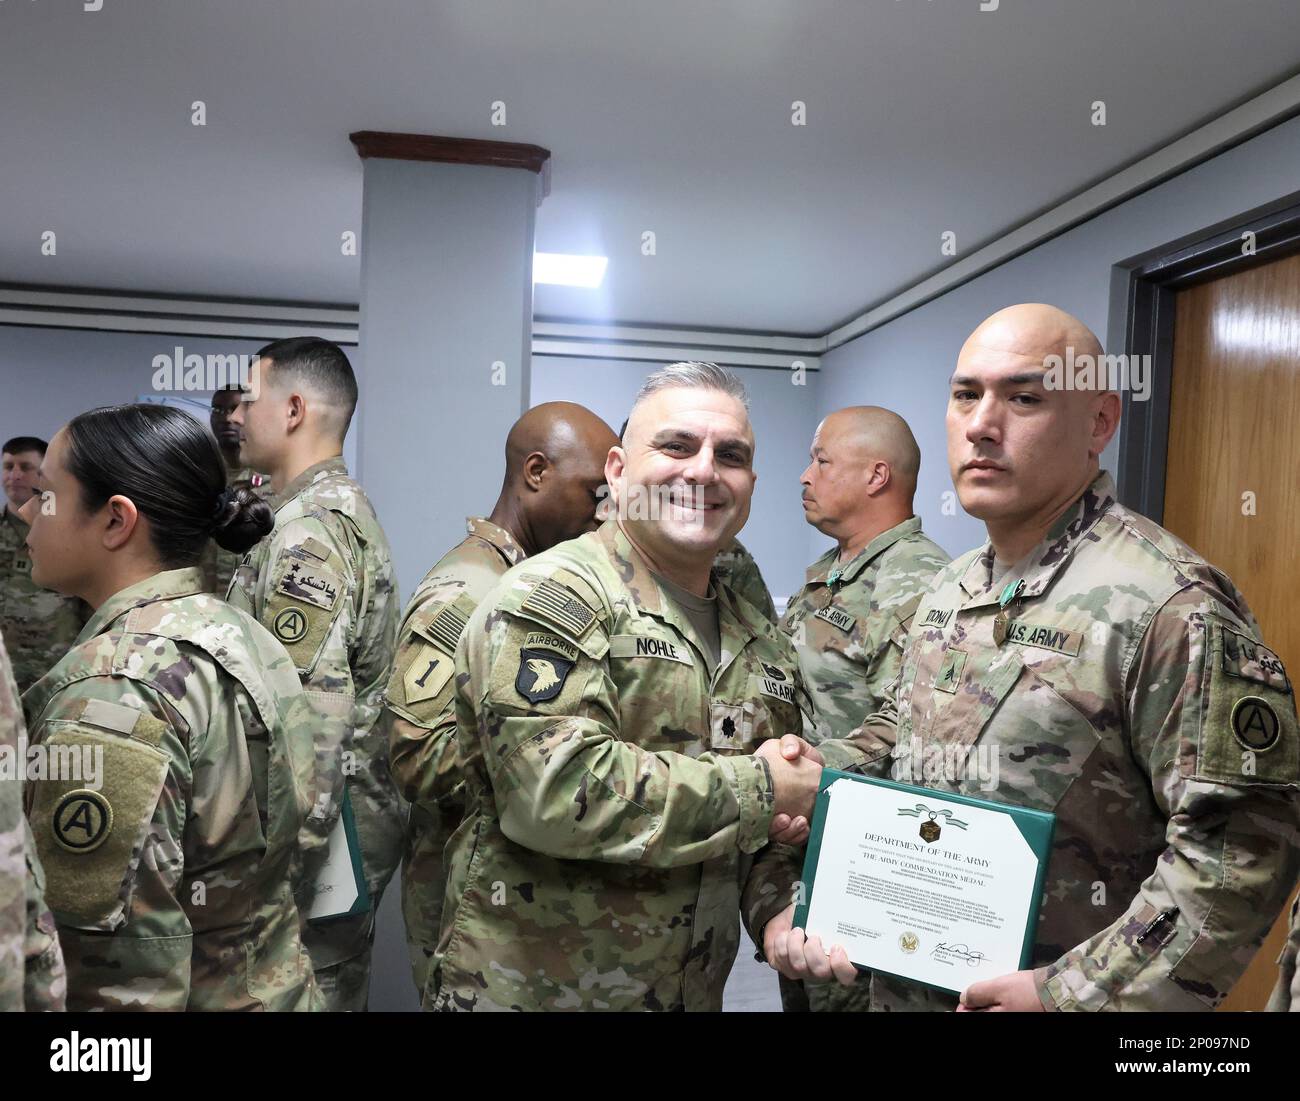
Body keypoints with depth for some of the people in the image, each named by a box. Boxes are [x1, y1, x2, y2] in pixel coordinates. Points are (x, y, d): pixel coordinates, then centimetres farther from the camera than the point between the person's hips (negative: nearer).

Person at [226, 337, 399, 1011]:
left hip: (323, 828, -10)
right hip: (361, 801, 10)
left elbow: (315, 705, -26)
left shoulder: (306, 529, -20)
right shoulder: (345, 506, 13)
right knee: (338, 984, 21)